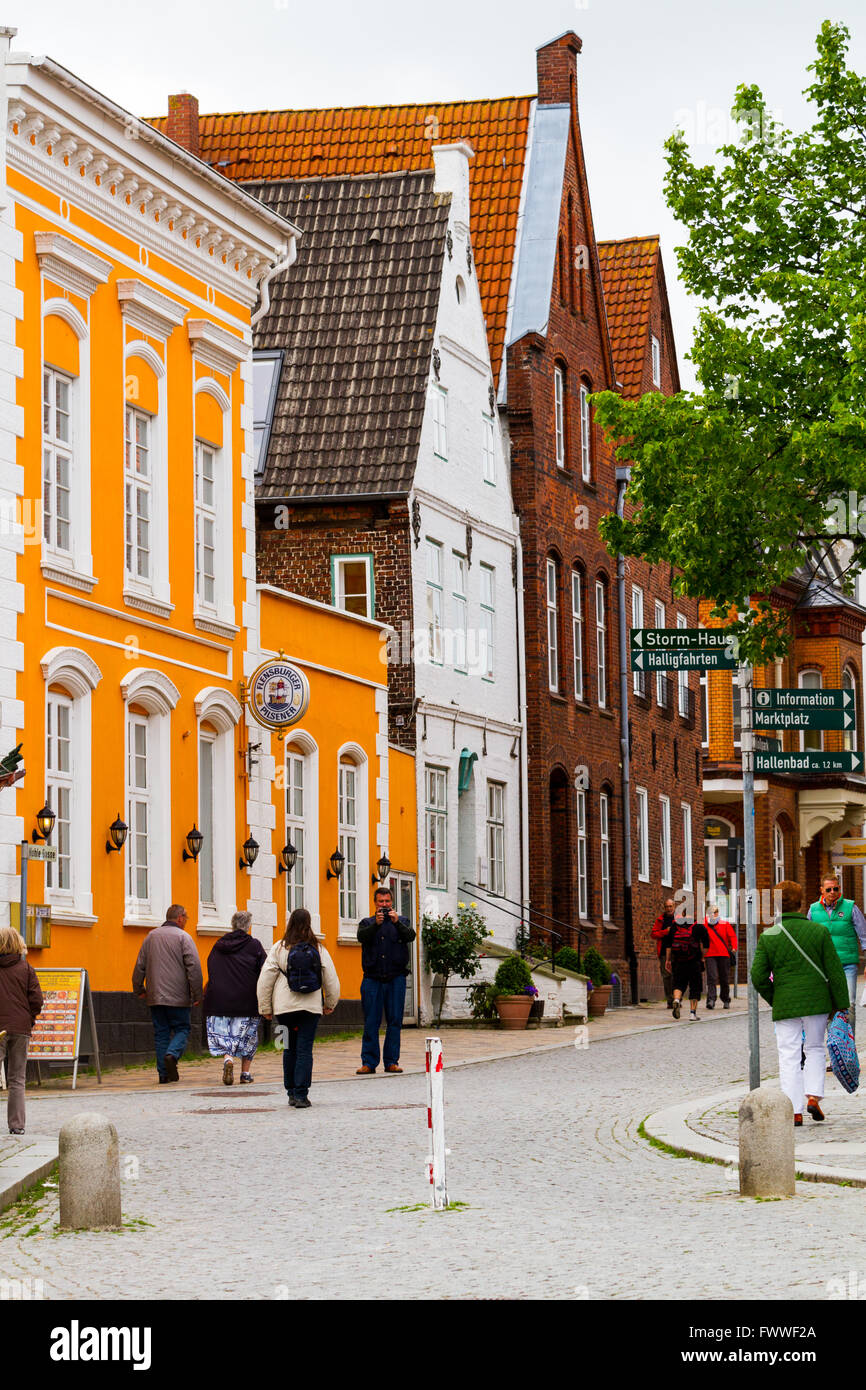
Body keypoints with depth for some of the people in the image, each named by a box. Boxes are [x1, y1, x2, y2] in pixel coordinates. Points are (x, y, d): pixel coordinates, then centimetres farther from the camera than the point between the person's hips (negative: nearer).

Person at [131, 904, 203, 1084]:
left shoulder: (151, 936, 11)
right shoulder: (182, 937, -5)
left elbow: (140, 965, 13)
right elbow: (194, 967, -11)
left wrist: (139, 989, 22)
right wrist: (197, 994, -7)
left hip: (155, 997, 4)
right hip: (178, 997, -4)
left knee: (161, 1033, 8)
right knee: (182, 1029, 6)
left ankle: (164, 1073, 4)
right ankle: (172, 1054, -21)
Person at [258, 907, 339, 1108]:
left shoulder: (279, 949, -1)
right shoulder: (319, 950, 2)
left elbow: (265, 980, -1)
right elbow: (331, 980, 6)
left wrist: (265, 1008, 7)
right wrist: (330, 1004, 21)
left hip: (285, 1008, 0)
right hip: (311, 1007, 0)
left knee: (290, 1049, 12)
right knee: (305, 1049, -1)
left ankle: (292, 1093, 16)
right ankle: (301, 1094, -8)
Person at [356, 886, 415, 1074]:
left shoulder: (401, 922, 13)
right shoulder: (367, 923, 12)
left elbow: (410, 936, -6)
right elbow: (362, 937, -8)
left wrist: (397, 923, -23)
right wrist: (376, 924, -24)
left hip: (396, 979, 1)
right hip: (373, 979, -1)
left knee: (395, 1021, 0)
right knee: (371, 1022, -2)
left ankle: (391, 1061, 5)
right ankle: (369, 1063, 0)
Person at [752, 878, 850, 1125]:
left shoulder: (768, 936, -2)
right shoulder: (819, 931, -3)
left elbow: (758, 977, -3)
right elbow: (835, 971, -3)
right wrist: (841, 1004, 3)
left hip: (785, 1007, 0)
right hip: (817, 1002, 0)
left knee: (789, 1056, 5)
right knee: (815, 1049, 18)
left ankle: (794, 1110, 2)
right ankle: (813, 1096, 3)